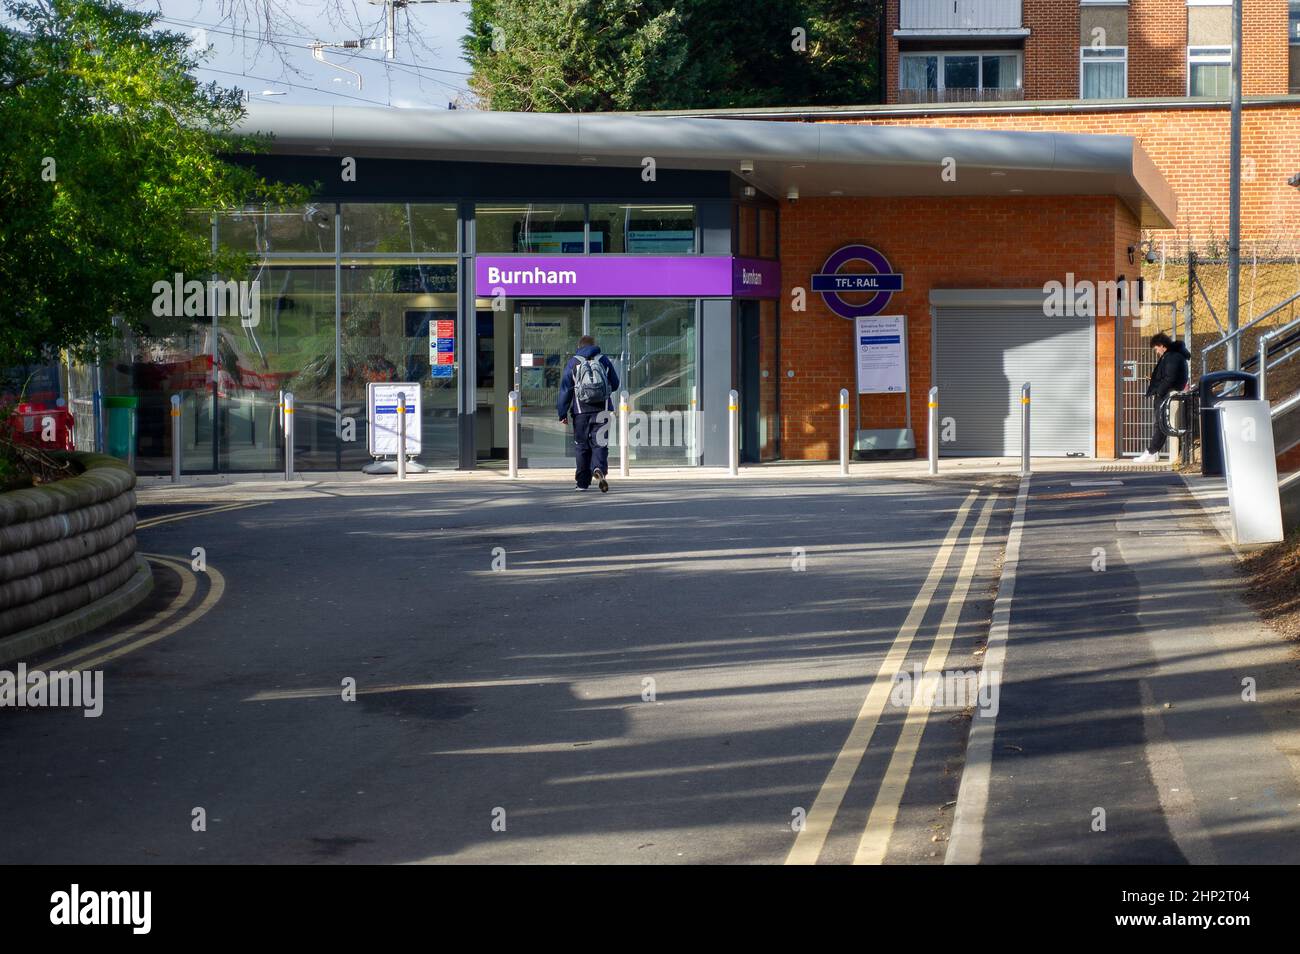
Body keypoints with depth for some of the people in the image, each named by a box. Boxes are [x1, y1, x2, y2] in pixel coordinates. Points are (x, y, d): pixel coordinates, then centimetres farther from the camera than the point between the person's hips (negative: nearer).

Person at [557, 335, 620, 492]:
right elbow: (615, 384, 16)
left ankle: (583, 482, 10)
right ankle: (599, 468, -30)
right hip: (602, 410, 0)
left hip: (581, 411, 0)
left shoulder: (573, 363, 4)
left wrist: (562, 413, 3)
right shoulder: (604, 361, 8)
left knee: (581, 446, 8)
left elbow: (565, 389, 1)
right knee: (600, 443, -1)